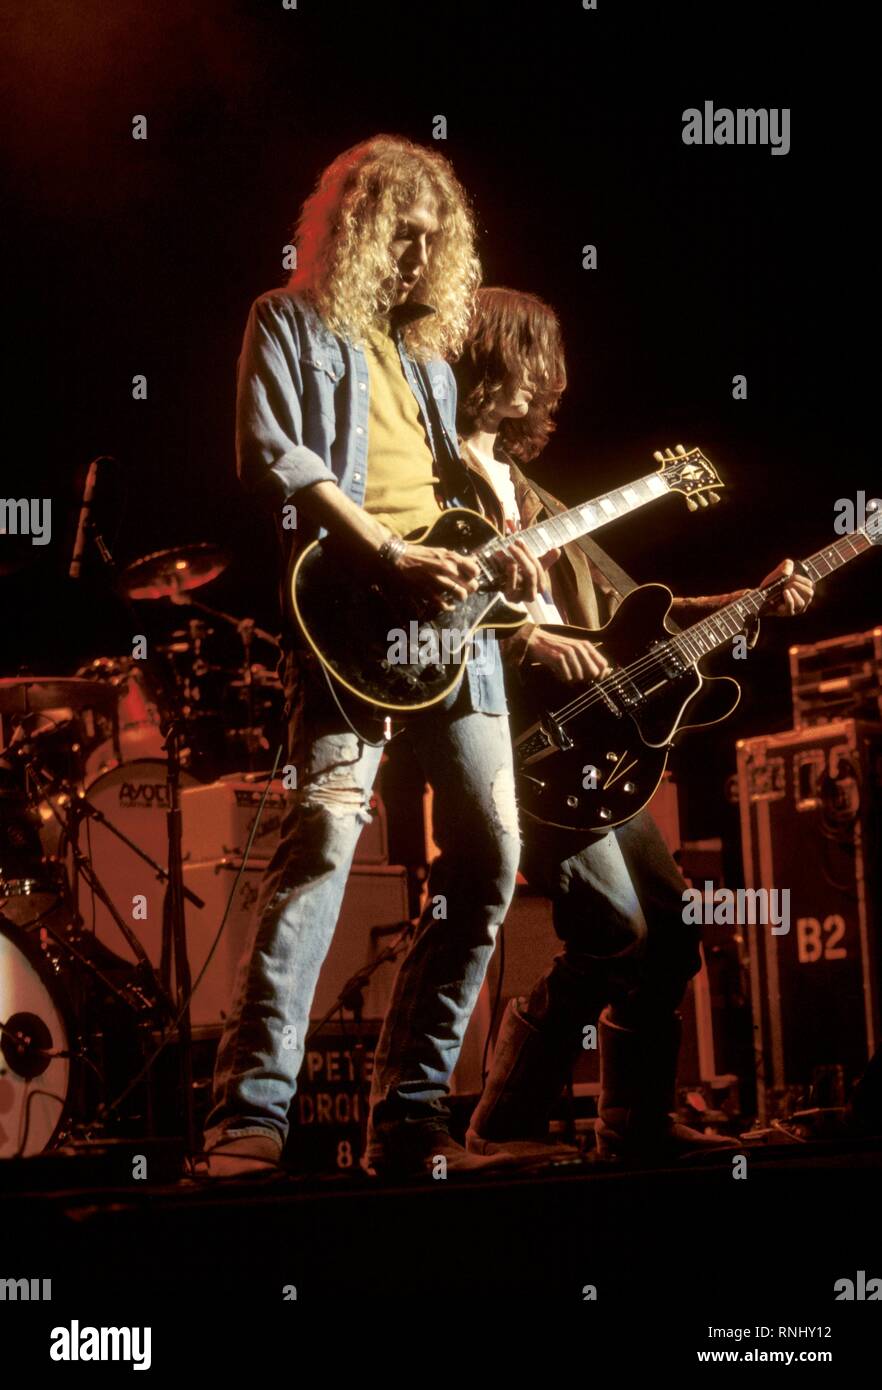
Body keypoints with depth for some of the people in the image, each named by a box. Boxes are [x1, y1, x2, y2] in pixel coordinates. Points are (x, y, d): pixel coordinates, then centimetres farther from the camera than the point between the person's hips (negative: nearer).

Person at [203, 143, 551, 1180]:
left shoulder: (427, 350, 27)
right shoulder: (291, 323, 8)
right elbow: (270, 455, -7)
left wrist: (495, 551, 8)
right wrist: (390, 559, -15)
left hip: (450, 612, 7)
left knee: (489, 854, 0)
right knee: (324, 833, -23)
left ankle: (409, 1119, 5)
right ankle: (250, 1116, -23)